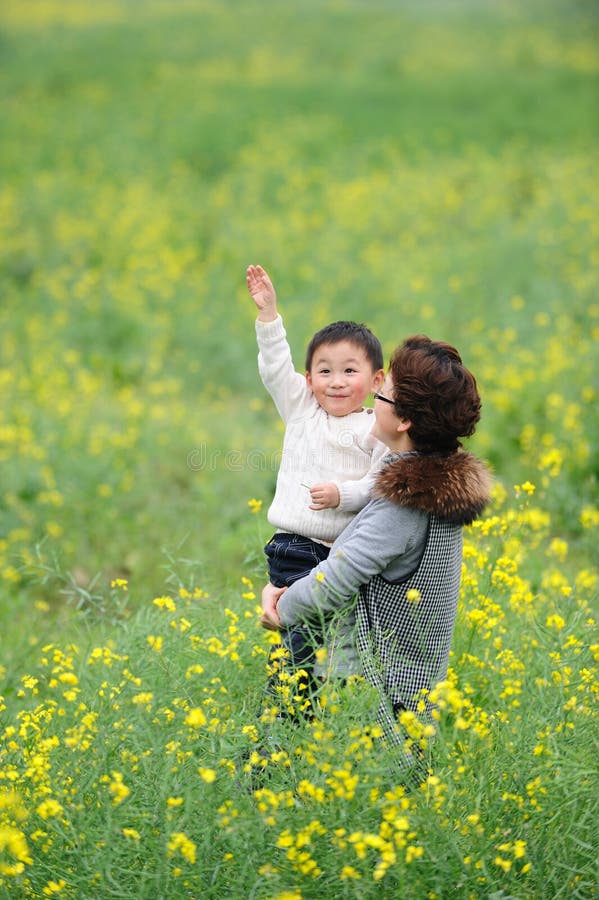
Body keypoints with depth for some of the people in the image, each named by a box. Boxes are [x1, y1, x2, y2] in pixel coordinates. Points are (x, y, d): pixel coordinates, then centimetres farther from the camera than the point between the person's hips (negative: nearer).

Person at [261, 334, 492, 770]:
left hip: (379, 695, -9)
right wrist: (282, 590, 4)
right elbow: (359, 554, 15)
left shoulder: (407, 500, -21)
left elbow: (338, 579, -22)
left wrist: (283, 610, -2)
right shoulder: (444, 483, 8)